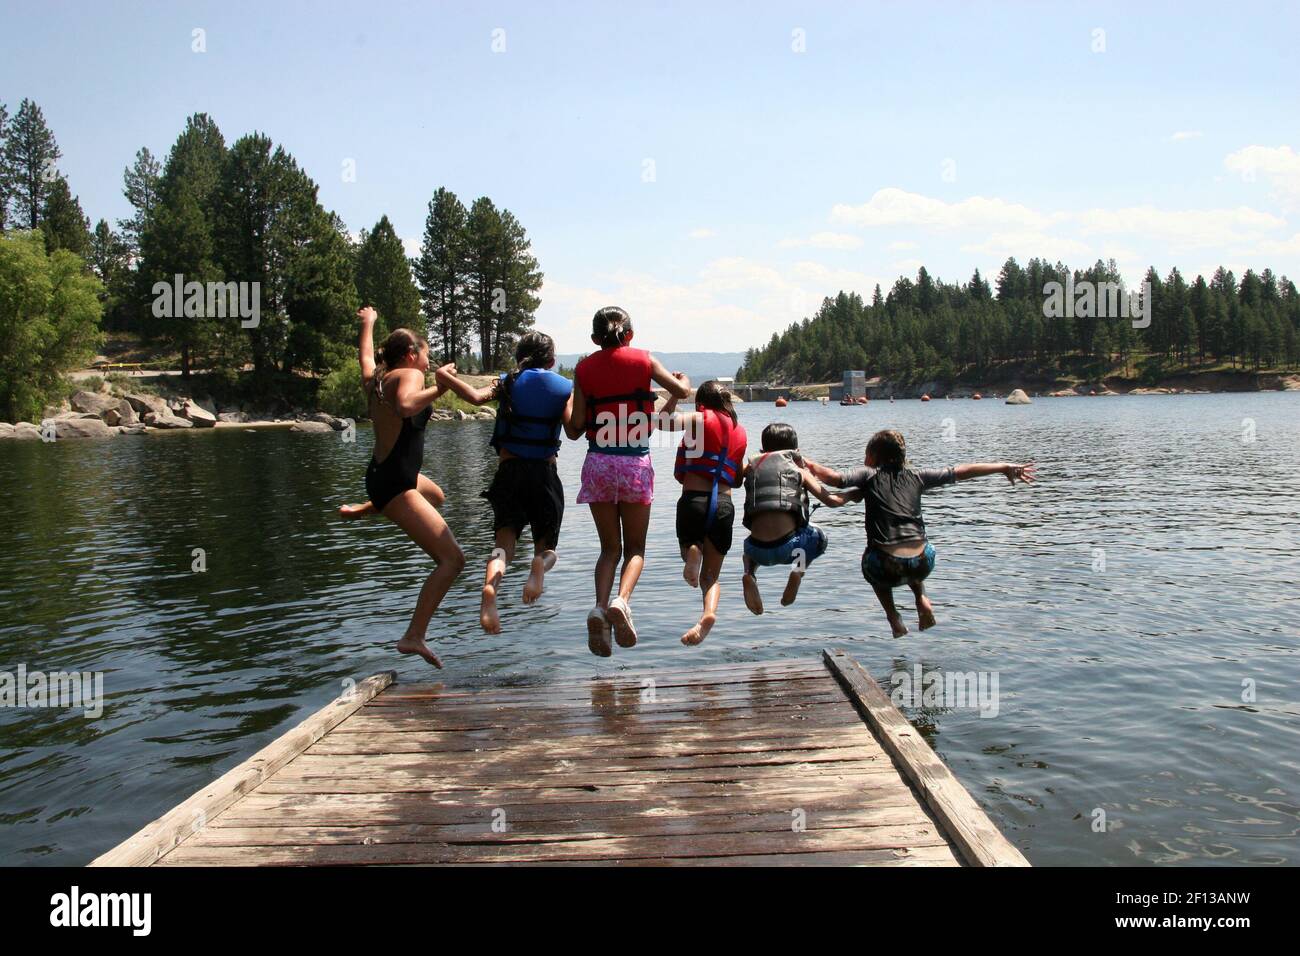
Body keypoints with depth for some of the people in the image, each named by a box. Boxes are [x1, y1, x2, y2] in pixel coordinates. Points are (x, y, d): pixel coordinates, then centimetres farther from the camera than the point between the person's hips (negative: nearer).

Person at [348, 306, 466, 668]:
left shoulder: (375, 378, 11)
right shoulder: (408, 376, -13)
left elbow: (366, 355, 35)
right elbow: (405, 406, -36)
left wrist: (368, 322, 51)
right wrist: (439, 388, -26)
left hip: (383, 473, 10)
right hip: (394, 484, -10)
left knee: (435, 495, 43)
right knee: (452, 559, -15)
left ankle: (365, 509, 52)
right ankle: (414, 637, -18)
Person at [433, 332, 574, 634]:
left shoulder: (506, 383, 7)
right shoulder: (565, 388, 5)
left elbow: (476, 396, -12)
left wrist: (446, 378, 2)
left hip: (508, 471, 1)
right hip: (544, 474, 0)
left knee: (505, 541, -1)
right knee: (547, 546, 13)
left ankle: (490, 588, -34)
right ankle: (539, 565, -26)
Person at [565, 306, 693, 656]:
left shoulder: (584, 368, 3)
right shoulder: (643, 359, 2)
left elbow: (575, 429, 0)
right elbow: (681, 391, 5)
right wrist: (684, 380, 27)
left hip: (598, 462, 1)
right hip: (636, 461, -1)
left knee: (610, 547, 13)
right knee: (635, 547, 11)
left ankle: (600, 606, -12)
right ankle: (622, 601, -17)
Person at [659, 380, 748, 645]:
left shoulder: (701, 419, 3)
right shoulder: (740, 432, 20)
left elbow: (664, 422, -14)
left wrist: (675, 395, -1)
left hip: (694, 499, -4)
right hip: (725, 504, 4)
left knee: (689, 546, 25)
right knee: (711, 574, 11)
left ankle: (693, 552, -11)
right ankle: (709, 612, -18)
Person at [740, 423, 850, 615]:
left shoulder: (753, 467, 14)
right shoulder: (798, 470, 10)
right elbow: (832, 501, 9)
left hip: (758, 551, 2)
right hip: (786, 548, -2)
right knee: (819, 537, 33)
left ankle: (750, 573, 8)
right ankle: (798, 571, 5)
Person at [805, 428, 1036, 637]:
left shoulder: (869, 474, 7)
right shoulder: (915, 475, 16)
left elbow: (835, 478, -9)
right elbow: (961, 472, 20)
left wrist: (809, 465, 9)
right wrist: (1003, 467, 30)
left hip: (888, 569, -3)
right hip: (922, 564, 3)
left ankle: (894, 618, 19)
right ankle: (921, 598, 18)